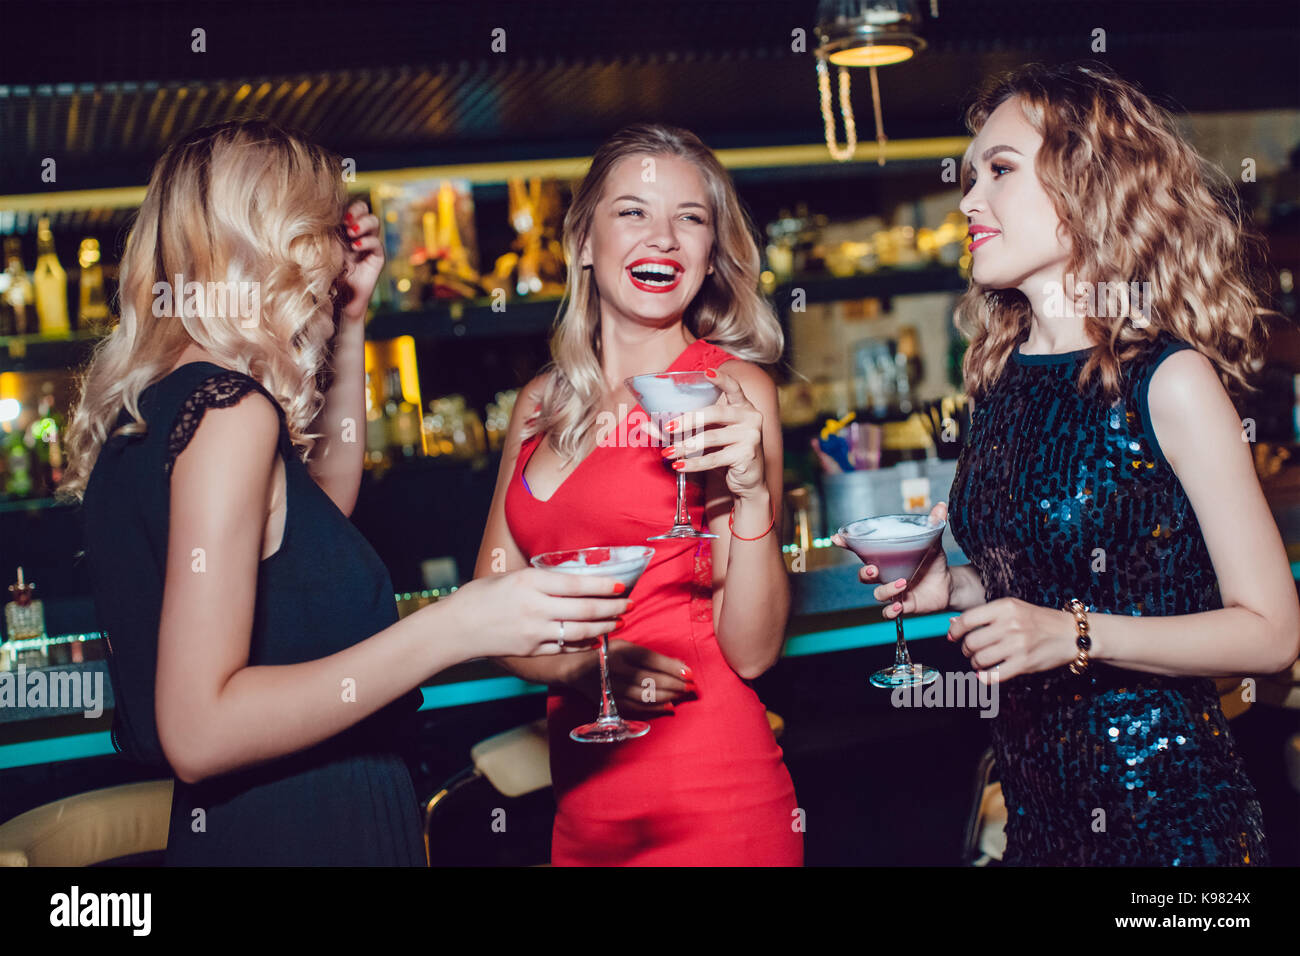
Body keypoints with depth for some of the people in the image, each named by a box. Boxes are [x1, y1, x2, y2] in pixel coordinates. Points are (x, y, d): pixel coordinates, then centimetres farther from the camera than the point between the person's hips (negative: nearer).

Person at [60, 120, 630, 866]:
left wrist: (349, 326, 19)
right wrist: (453, 628, -30)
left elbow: (327, 495, 26)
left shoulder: (160, 399, 9)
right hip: (302, 833, -10)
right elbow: (197, 731, -27)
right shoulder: (230, 407, -20)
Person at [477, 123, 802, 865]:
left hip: (711, 801, -4)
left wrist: (753, 495, -25)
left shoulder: (732, 388, -7)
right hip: (582, 801, 5)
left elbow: (751, 652, -11)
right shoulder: (544, 402, 5)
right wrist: (572, 663, -10)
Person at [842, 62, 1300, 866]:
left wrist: (1074, 635, -23)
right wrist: (956, 588, -2)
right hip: (1036, 792, 6)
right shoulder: (1002, 380, 4)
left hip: (1162, 799, -6)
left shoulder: (1170, 381, -14)